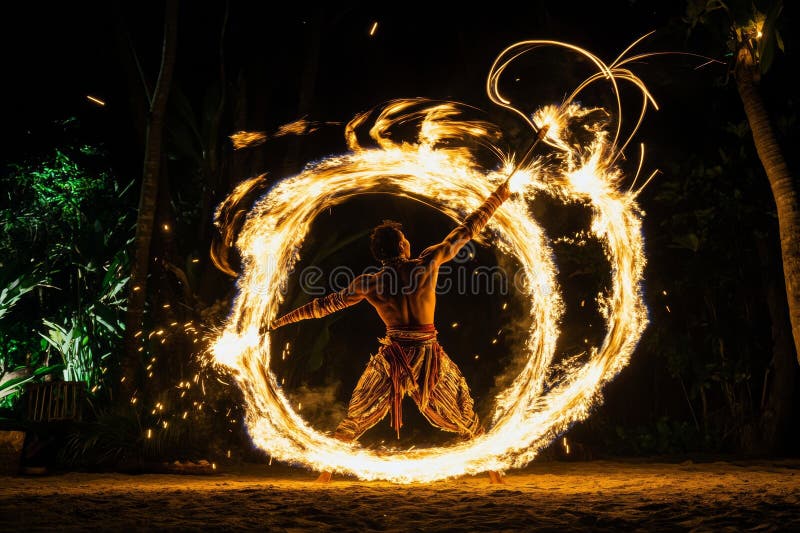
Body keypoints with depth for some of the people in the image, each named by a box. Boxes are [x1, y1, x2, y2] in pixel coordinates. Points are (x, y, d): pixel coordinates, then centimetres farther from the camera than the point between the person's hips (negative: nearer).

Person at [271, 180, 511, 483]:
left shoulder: (369, 283, -4)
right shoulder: (427, 263, -8)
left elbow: (326, 305, 4)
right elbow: (467, 230, -1)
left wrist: (285, 319, 16)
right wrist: (498, 197, 10)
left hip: (392, 358, 1)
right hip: (429, 356, -1)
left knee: (354, 421, 18)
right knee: (466, 418, 17)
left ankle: (326, 474, 23)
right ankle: (493, 474, 24)